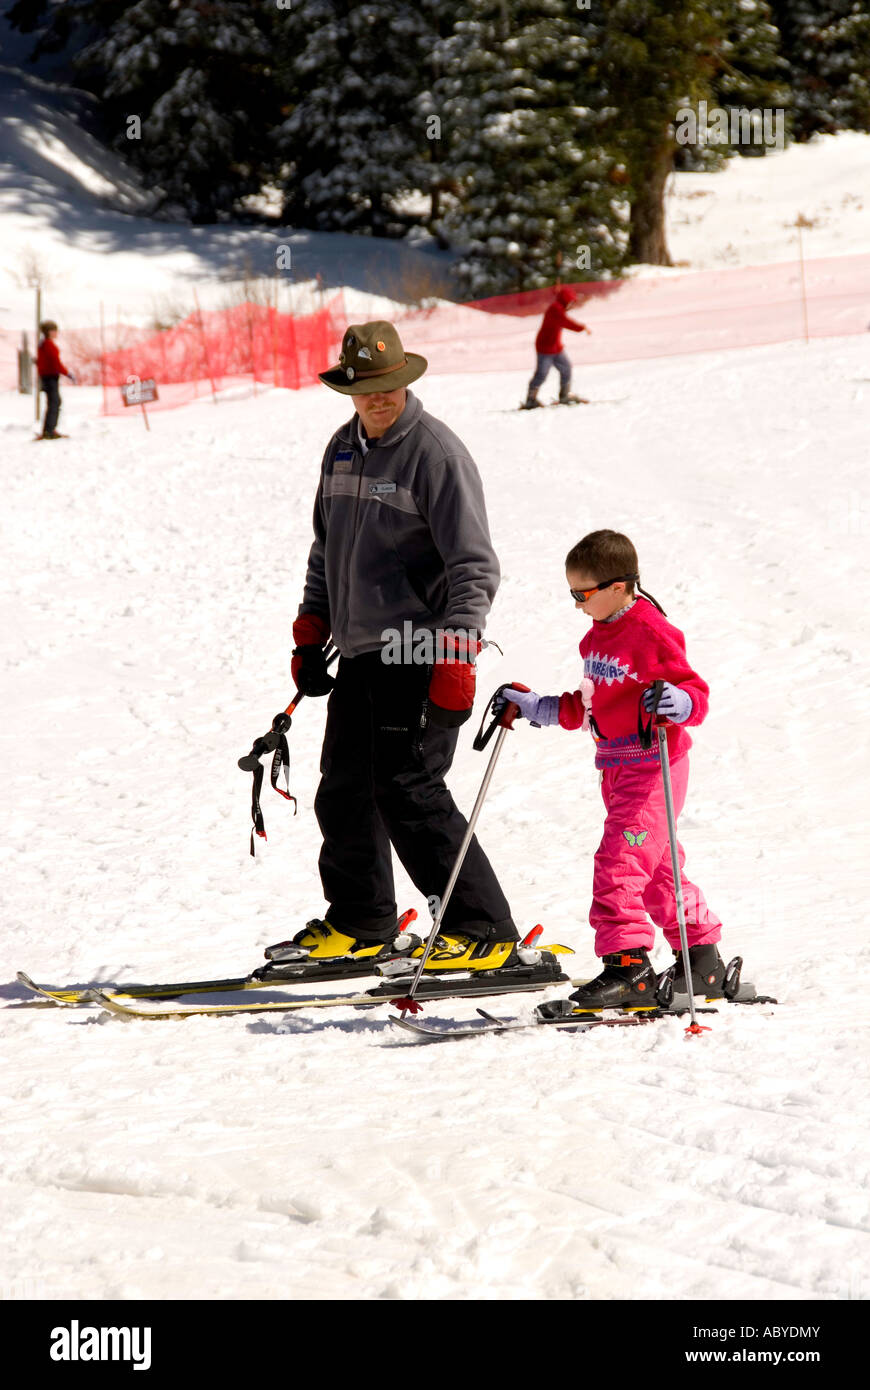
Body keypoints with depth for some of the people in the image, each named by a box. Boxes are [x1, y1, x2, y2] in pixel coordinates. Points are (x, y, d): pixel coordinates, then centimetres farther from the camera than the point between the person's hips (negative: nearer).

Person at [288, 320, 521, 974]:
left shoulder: (436, 452, -11)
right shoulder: (343, 448, 13)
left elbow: (474, 566, -14)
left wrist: (455, 660, -21)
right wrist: (312, 630, 20)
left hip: (418, 654, -8)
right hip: (359, 652, 8)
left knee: (409, 794, -13)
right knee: (345, 794, 12)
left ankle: (486, 935, -8)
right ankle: (361, 926, 27)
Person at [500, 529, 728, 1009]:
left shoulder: (652, 633, -14)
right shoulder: (596, 638, 13)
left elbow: (696, 692, -16)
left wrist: (679, 703, -37)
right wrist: (539, 709, 24)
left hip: (653, 767, -9)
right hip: (616, 769, 9)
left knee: (619, 862, -17)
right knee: (656, 873, 14)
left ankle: (628, 965, -18)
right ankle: (702, 958, 26)